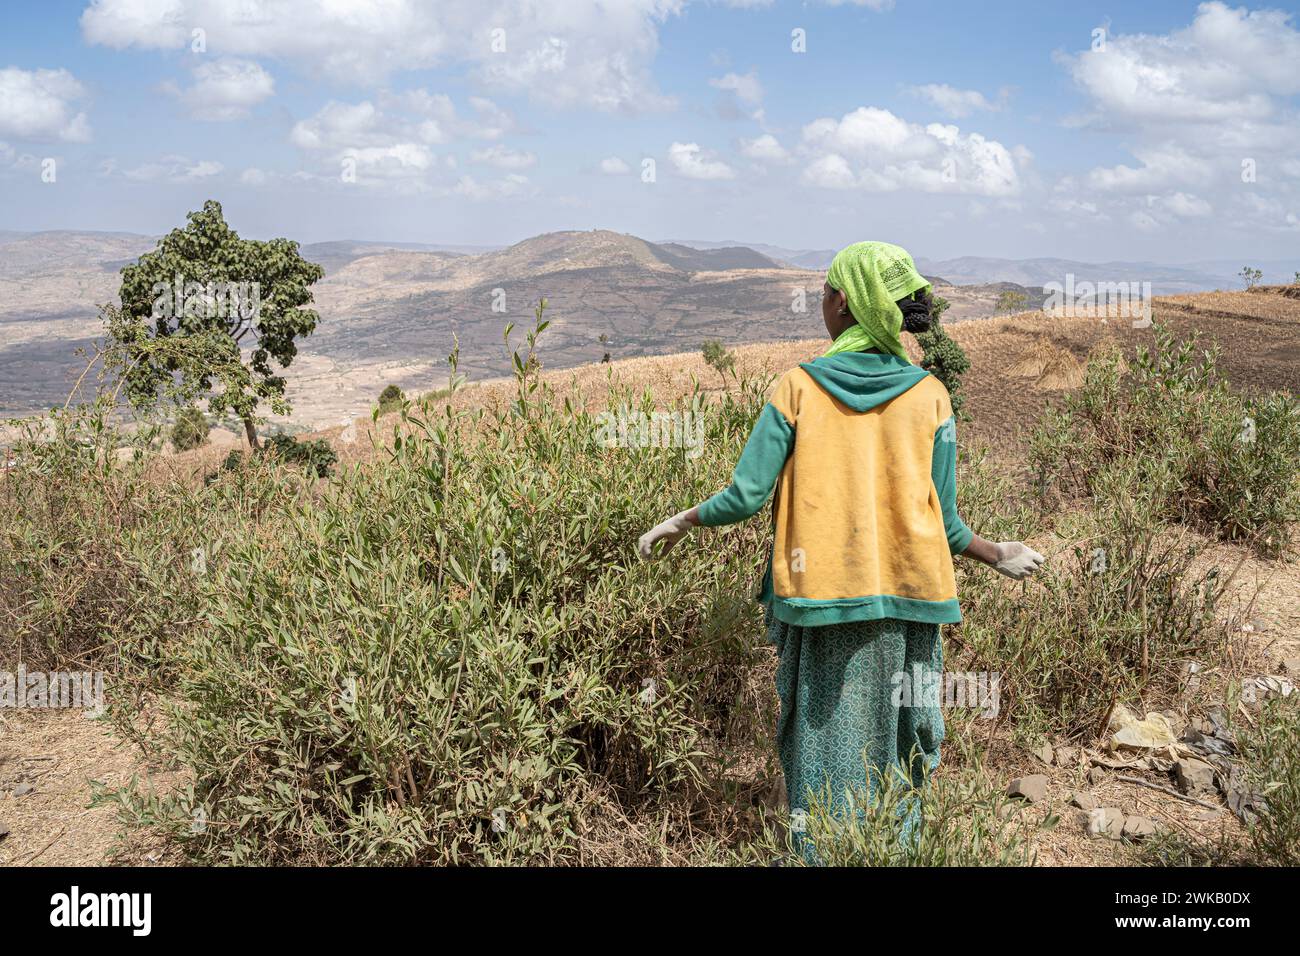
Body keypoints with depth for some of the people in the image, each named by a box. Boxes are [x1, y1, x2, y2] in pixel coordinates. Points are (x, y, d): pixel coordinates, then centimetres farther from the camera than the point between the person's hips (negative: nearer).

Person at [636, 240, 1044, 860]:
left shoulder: (799, 387, -5)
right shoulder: (929, 396, -1)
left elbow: (745, 497, -8)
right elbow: (943, 521, 0)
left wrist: (680, 523, 10)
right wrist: (996, 555, 18)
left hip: (820, 599, -1)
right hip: (906, 601, 2)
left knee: (823, 750, 11)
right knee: (897, 765, 14)